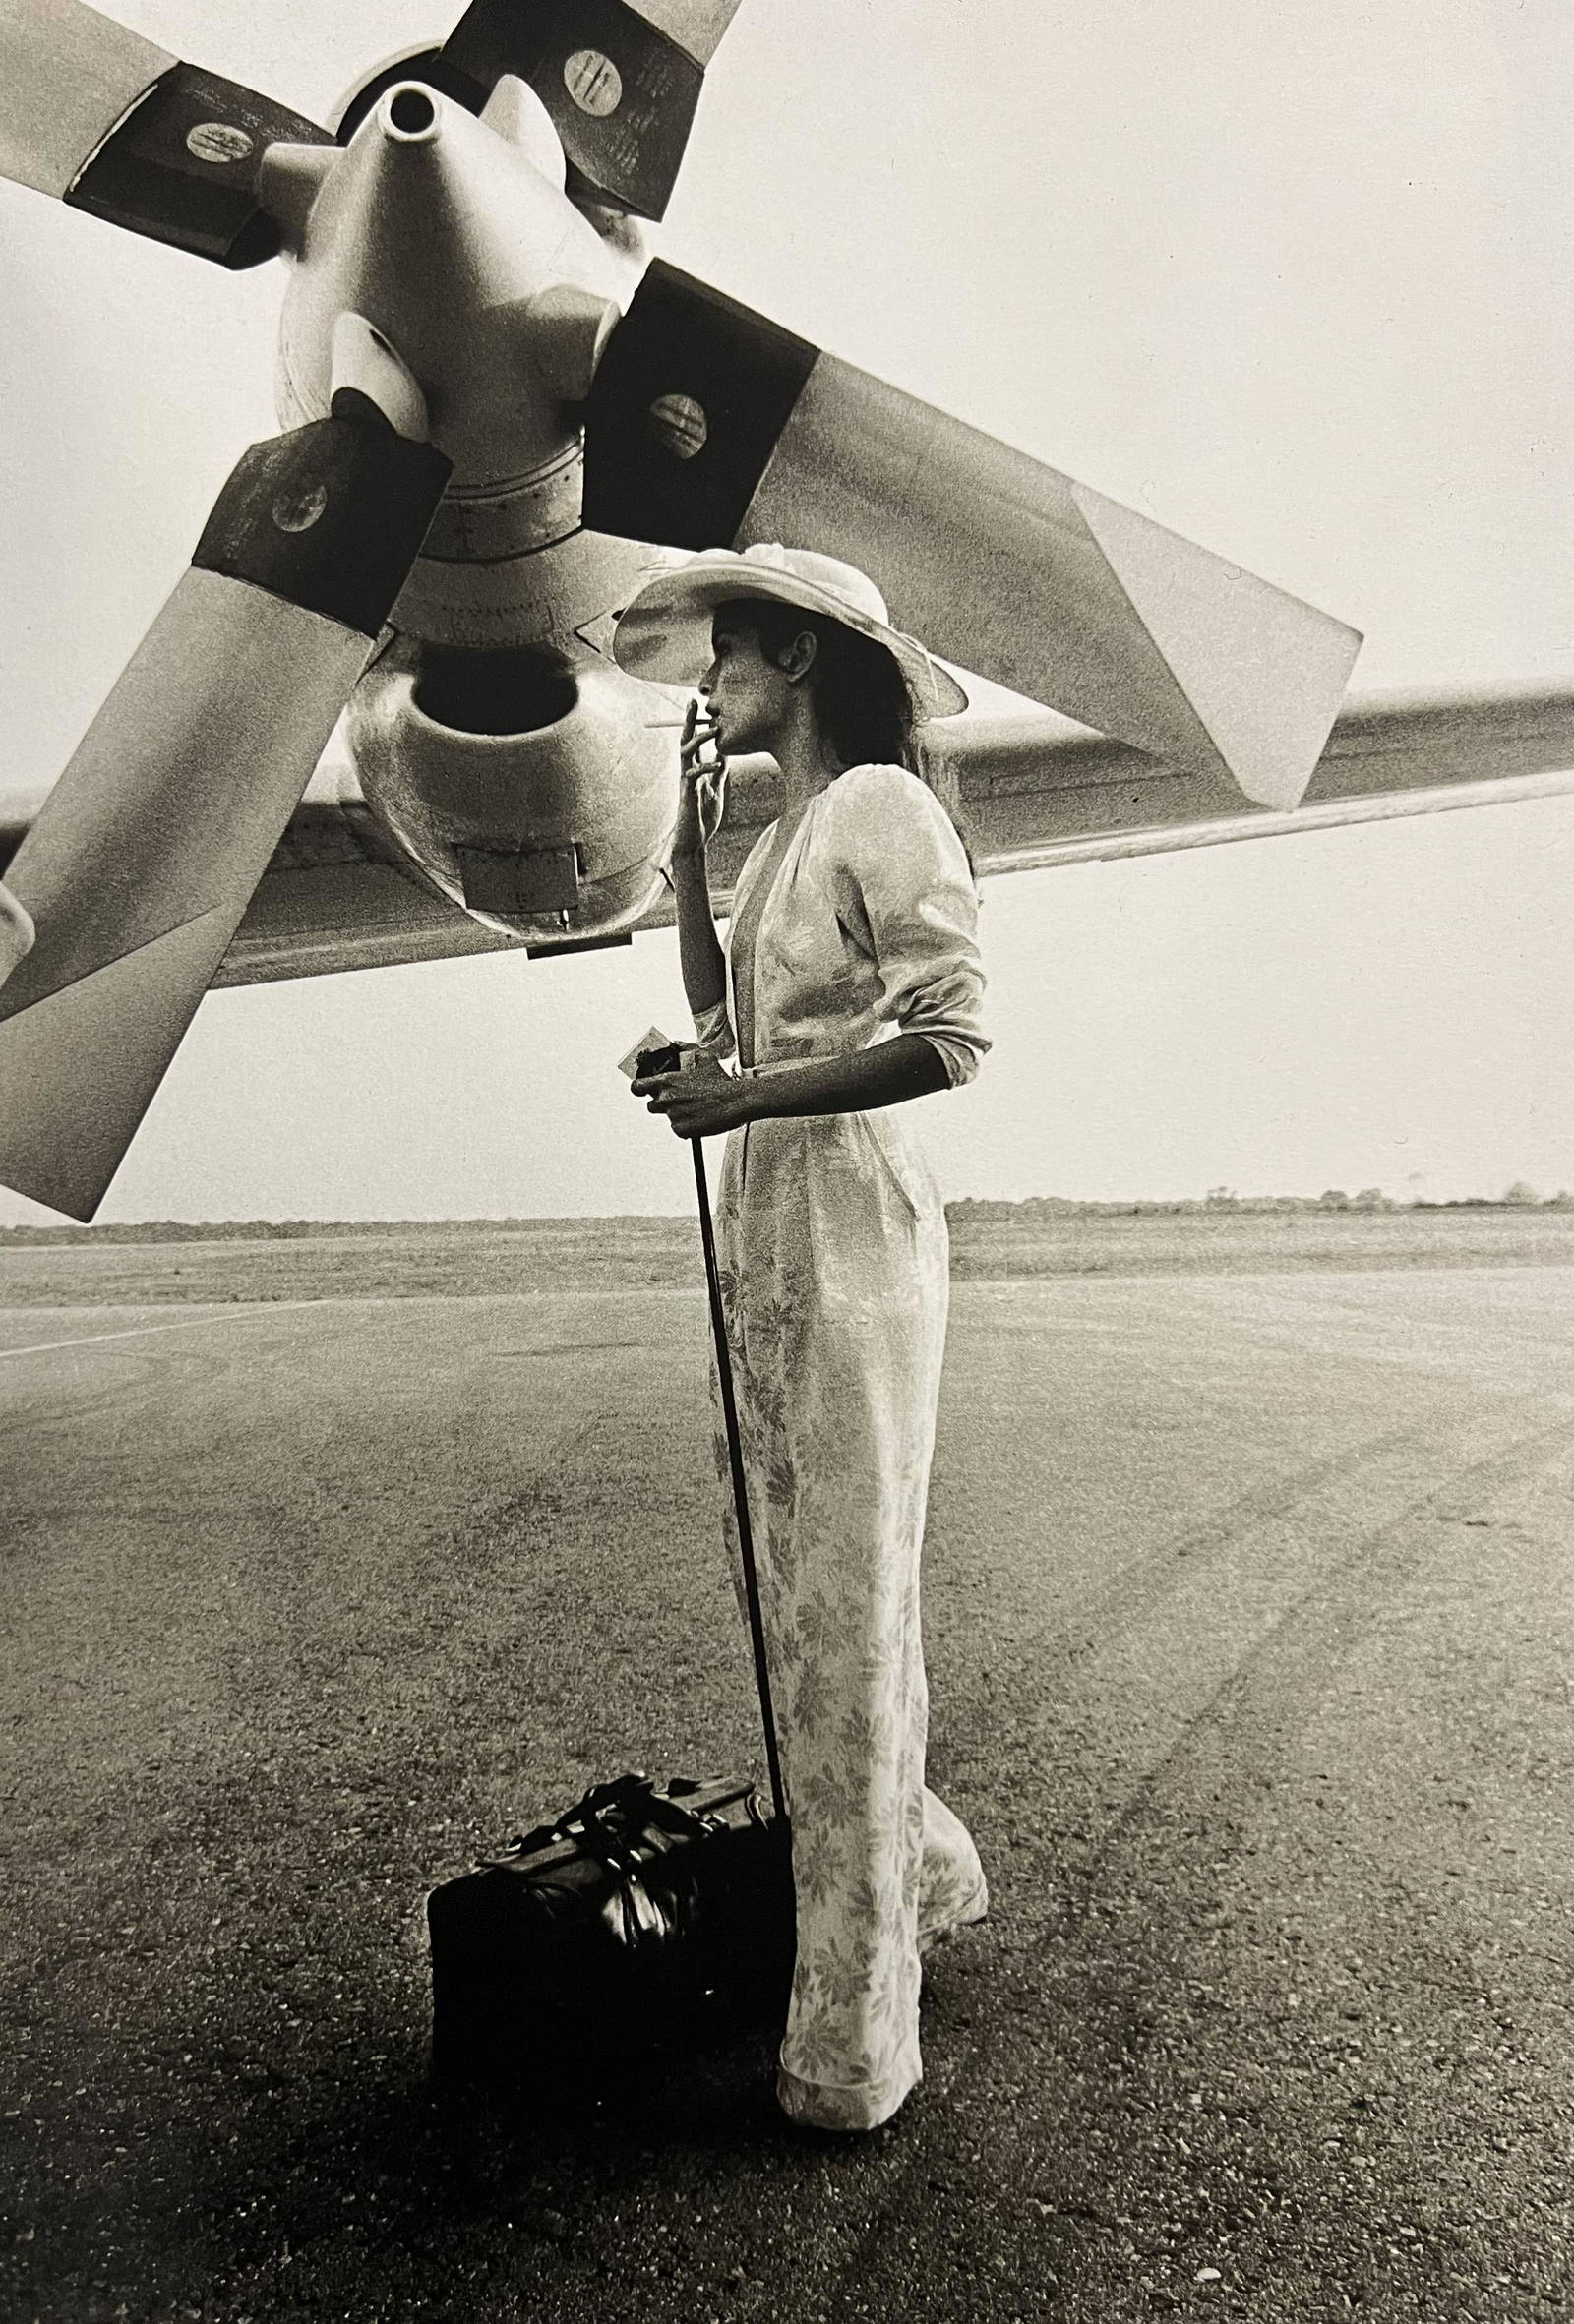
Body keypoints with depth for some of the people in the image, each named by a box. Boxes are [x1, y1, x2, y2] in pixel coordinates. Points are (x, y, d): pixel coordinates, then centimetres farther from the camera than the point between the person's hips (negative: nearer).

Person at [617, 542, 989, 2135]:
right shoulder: (785, 836, 20)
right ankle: (922, 1873, 38)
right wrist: (687, 856, 18)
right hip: (766, 1240, 9)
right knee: (799, 1587, 16)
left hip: (847, 1234, -9)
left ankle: (852, 2043, 11)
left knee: (844, 1605, -3)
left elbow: (958, 1033, -17)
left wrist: (752, 1095, -16)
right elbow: (724, 1023, 20)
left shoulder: (876, 806, -7)